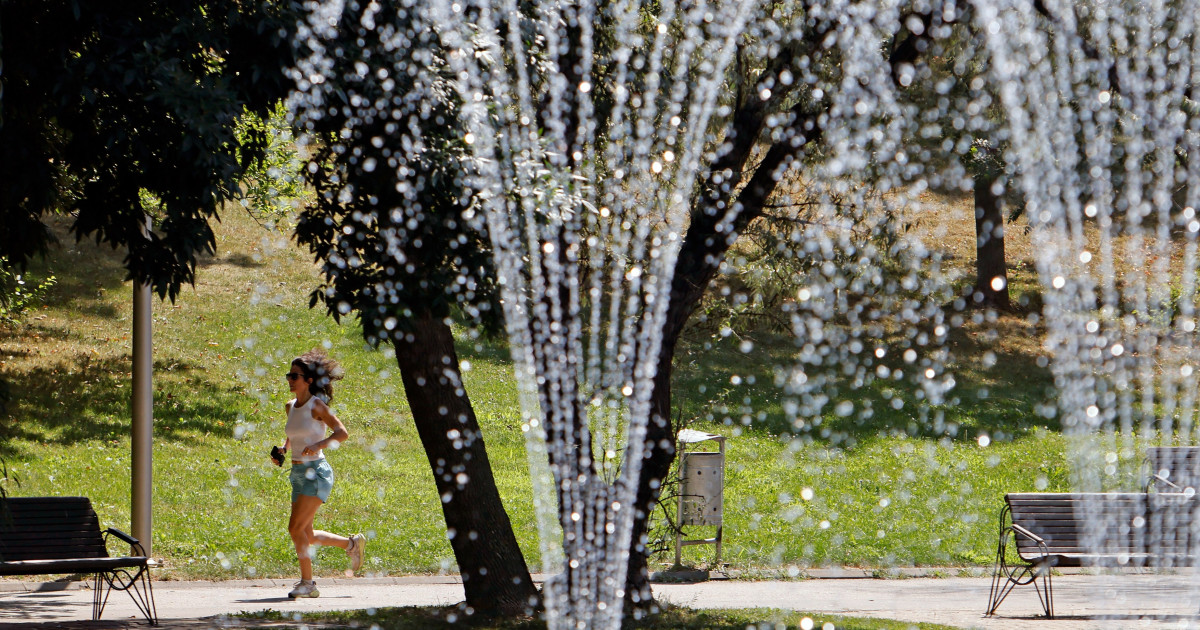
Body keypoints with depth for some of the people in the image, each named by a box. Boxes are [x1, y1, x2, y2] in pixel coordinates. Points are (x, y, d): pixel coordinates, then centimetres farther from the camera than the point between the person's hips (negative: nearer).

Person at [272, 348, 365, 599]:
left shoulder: (316, 406, -11)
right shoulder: (291, 407, 11)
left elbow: (342, 433, -14)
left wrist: (318, 445, -28)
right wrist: (282, 450, 8)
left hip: (317, 472, -8)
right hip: (298, 473, 8)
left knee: (296, 528, -15)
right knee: (307, 536, 12)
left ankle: (307, 582, -6)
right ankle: (351, 544, 32)